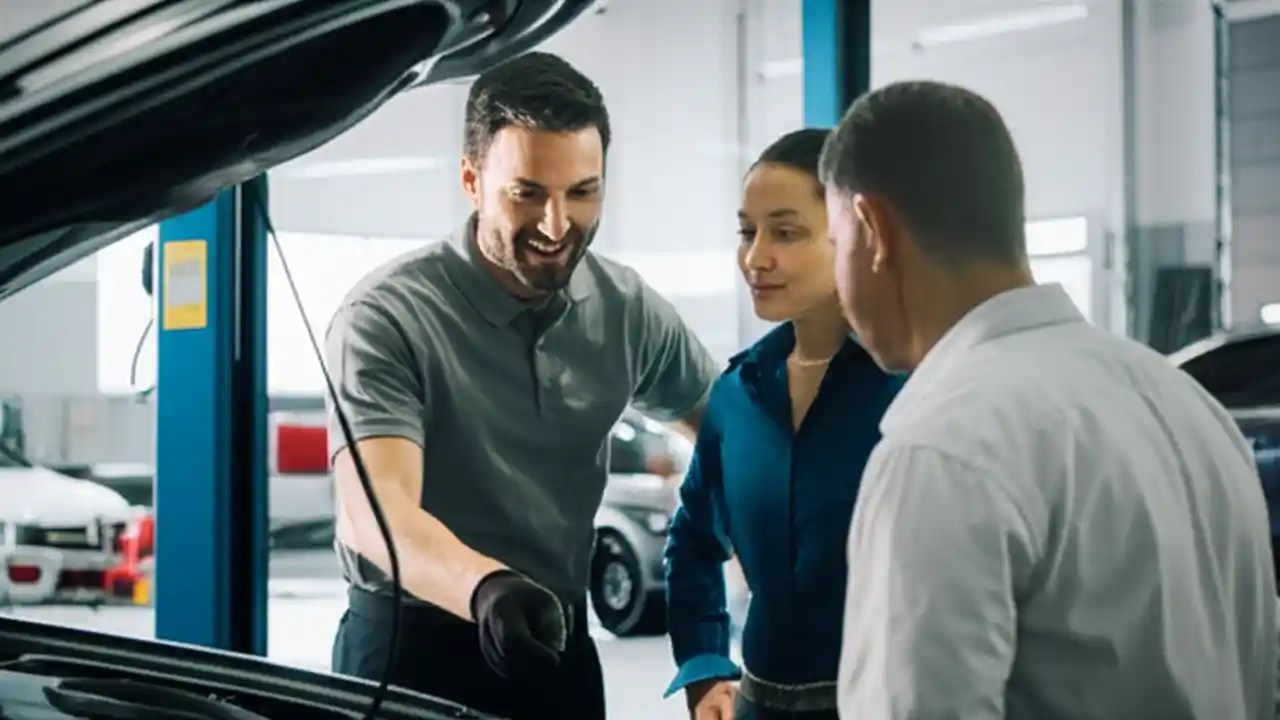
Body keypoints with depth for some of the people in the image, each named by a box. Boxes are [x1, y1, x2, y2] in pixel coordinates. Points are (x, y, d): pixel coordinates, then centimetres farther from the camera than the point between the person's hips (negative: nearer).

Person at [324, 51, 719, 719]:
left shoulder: (627, 309, -2)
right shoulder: (388, 317, -19)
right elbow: (376, 509, -30)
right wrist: (487, 587, -49)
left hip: (556, 641, 5)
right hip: (413, 649, -5)